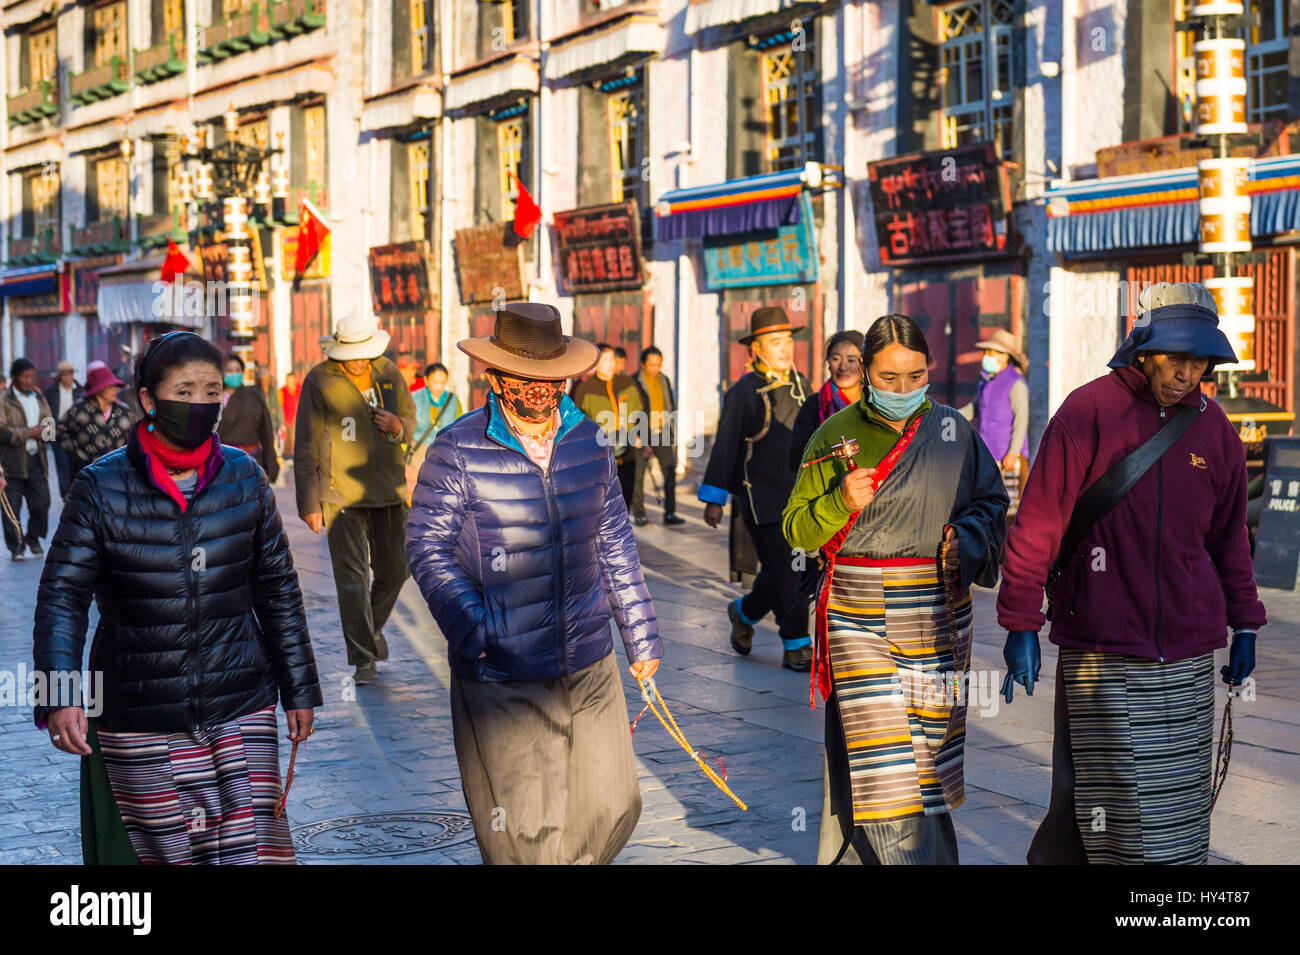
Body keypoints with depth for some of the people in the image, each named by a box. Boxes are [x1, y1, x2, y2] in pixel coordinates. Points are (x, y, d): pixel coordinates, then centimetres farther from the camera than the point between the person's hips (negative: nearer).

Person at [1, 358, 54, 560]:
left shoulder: (39, 399, 15)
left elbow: (50, 422, 22)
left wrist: (46, 431, -1)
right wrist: (28, 432, -15)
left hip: (36, 459, 4)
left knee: (42, 501, -2)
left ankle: (33, 537, 21)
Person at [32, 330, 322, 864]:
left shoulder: (244, 478, 3)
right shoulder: (101, 488, -5)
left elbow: (278, 589, 11)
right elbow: (62, 596, -7)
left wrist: (299, 690, 13)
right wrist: (59, 698, -20)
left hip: (242, 709, 2)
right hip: (139, 722, -2)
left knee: (254, 850, -3)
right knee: (166, 852, 7)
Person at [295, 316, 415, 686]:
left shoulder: (388, 372, 6)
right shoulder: (319, 381, -6)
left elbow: (410, 419, 19)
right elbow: (305, 447, -4)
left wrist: (399, 428, -8)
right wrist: (309, 503, -8)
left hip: (388, 490, 4)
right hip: (342, 493, -4)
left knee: (394, 570, 11)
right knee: (352, 576, -7)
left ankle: (372, 626, 38)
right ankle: (363, 659, -2)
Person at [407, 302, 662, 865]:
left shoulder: (589, 441, 6)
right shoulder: (458, 450, -8)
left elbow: (615, 543, 14)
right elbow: (427, 546, -8)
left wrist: (641, 635, 16)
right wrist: (472, 626, -21)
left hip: (590, 668, 5)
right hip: (502, 677, -5)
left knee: (612, 807, 11)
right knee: (523, 833, 1)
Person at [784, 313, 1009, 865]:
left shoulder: (952, 430, 7)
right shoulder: (836, 435, 2)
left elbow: (991, 502, 14)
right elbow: (796, 529, 4)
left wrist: (964, 541, -7)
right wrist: (841, 503, -15)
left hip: (938, 612, 3)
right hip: (861, 613, -2)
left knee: (930, 734, 5)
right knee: (882, 760, -9)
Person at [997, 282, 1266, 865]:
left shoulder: (1213, 428, 9)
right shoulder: (1088, 412, -7)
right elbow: (1037, 525, -6)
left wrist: (1244, 625, 21)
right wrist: (1020, 624, -8)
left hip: (1188, 660, 5)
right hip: (1102, 649, -5)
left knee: (1178, 806, 8)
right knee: (1120, 802, -5)